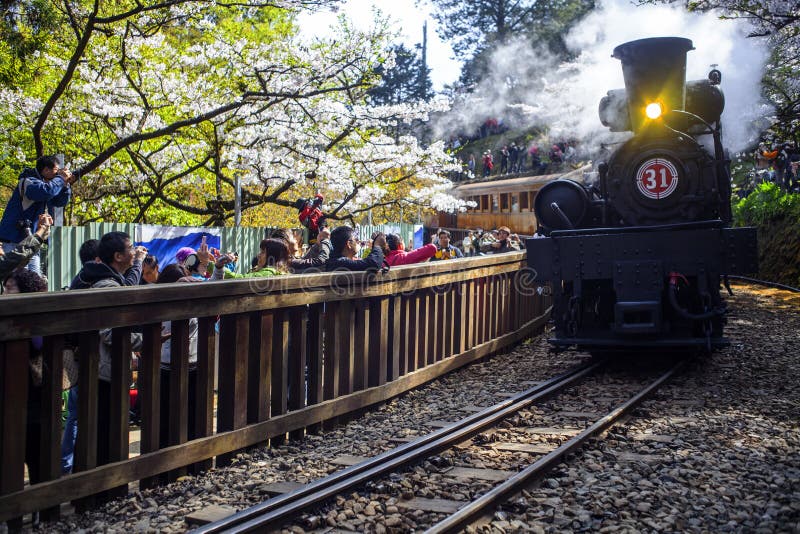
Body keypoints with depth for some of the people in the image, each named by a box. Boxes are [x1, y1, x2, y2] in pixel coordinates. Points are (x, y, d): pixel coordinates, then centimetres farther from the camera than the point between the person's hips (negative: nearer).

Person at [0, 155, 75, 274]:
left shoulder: (43, 183, 15)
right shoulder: (28, 182, -14)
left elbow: (60, 202, 18)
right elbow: (47, 191, -34)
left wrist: (66, 185, 3)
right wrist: (61, 178, -18)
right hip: (15, 241, -9)